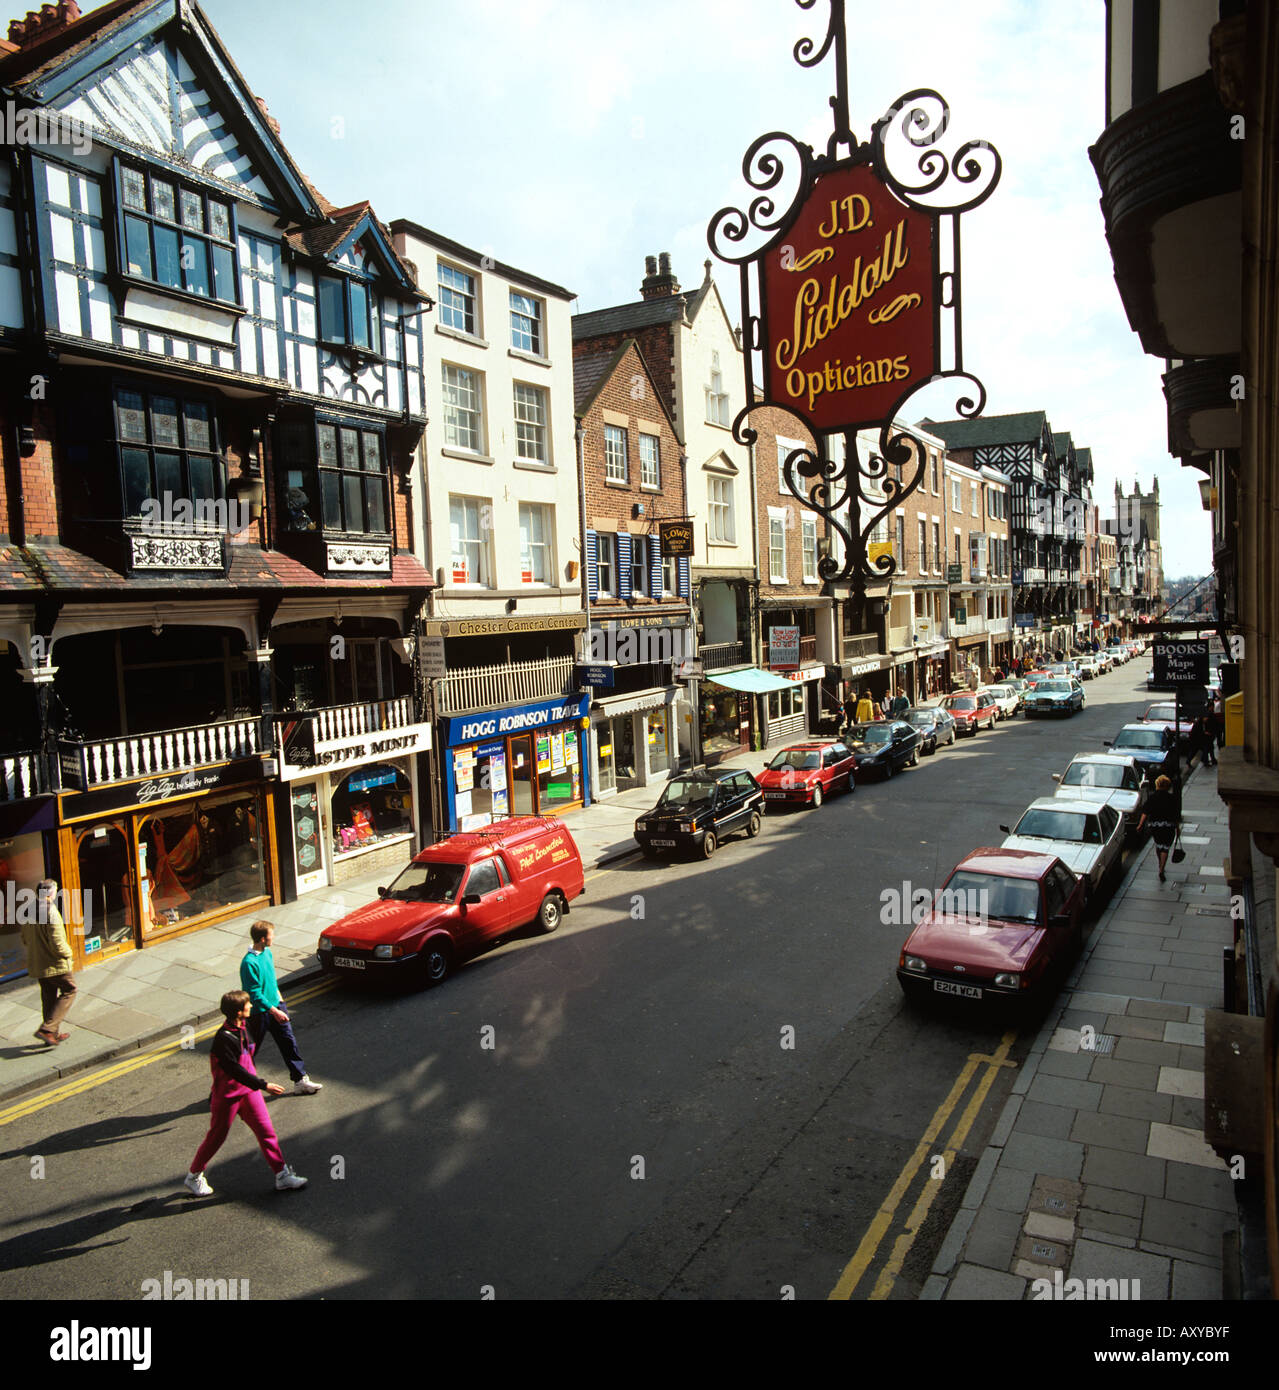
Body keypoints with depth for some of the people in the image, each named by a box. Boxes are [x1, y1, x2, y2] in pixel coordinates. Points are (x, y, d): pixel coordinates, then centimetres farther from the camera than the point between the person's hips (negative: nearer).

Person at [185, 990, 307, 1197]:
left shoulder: (243, 1026, -1)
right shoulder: (223, 1038, -27)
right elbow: (235, 1070, -29)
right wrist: (263, 1085, -28)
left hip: (248, 1089, 7)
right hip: (227, 1095, -7)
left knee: (266, 1131, 5)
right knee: (217, 1137, 11)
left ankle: (283, 1176, 11)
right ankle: (193, 1177, 35)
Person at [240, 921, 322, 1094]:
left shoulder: (267, 953, 1)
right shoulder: (249, 963, -25)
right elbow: (255, 993, -24)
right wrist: (274, 1011, -23)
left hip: (275, 1005, 7)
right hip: (259, 1011, -7)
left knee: (289, 1042, 5)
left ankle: (300, 1080, 10)